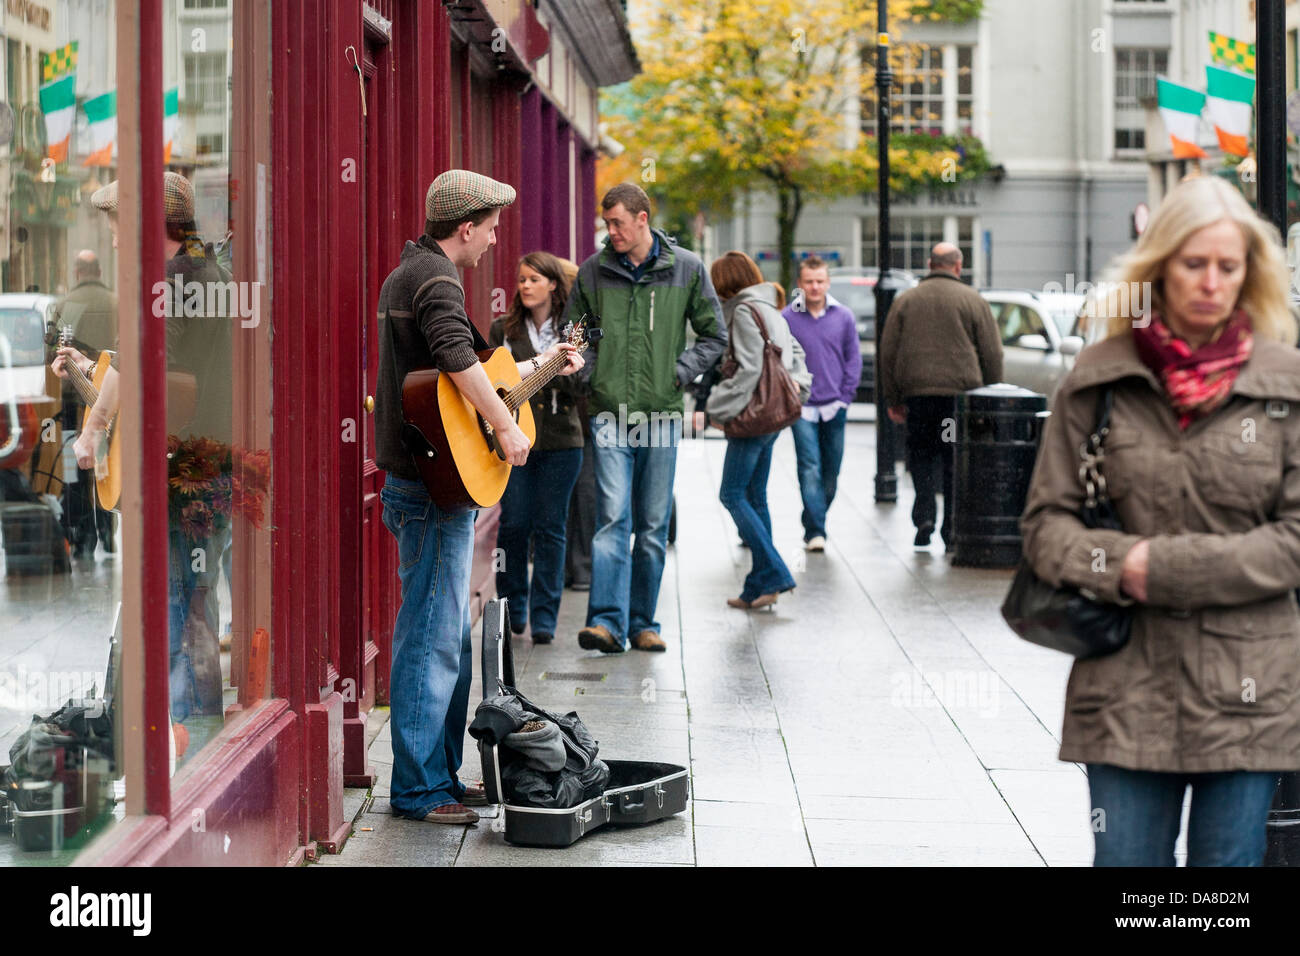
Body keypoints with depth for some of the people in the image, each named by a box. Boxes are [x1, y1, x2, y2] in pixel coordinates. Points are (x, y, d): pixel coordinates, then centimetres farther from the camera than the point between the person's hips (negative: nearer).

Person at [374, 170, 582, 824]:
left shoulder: (407, 273, 19)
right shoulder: (436, 278, -14)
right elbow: (459, 358, -31)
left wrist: (537, 366, 31)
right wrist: (507, 428, -23)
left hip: (416, 482, 11)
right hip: (436, 490, -11)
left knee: (449, 636, 17)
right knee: (432, 638, -6)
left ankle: (442, 775, 24)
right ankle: (418, 790, -1)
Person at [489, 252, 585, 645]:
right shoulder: (504, 329, 8)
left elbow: (583, 387, 2)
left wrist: (562, 372, -18)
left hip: (560, 440, -1)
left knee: (550, 527, 1)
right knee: (514, 524, 1)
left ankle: (544, 616, 6)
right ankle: (513, 604, 21)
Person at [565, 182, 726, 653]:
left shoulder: (686, 269, 3)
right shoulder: (593, 272, 4)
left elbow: (714, 335, 9)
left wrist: (680, 372, -4)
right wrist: (585, 373, -2)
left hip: (661, 415, 1)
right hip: (610, 413, -1)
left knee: (653, 526, 7)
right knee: (612, 518, -12)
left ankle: (642, 622, 16)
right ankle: (607, 622, -16)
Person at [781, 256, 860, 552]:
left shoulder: (844, 317, 4)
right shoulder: (787, 318, -3)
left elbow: (853, 359, 8)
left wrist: (844, 397, 0)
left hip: (834, 407, 3)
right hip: (802, 407, -3)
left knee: (831, 471, 8)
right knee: (810, 469, -11)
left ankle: (814, 523, 24)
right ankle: (815, 531, -12)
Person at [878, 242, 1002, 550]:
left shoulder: (905, 300, 9)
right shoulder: (973, 300, 3)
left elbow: (887, 352, 9)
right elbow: (992, 355, 3)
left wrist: (892, 399, 13)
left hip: (917, 392, 1)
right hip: (962, 392, -1)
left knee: (921, 456, 11)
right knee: (957, 461, 5)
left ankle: (924, 516, -4)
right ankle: (952, 528, 3)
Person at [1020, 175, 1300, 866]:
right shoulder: (1098, 380, 3)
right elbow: (1046, 520, 4)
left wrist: (1170, 567, -11)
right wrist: (1119, 565, -15)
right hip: (1127, 687, 0)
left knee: (1229, 859, 8)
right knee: (1124, 858, 4)